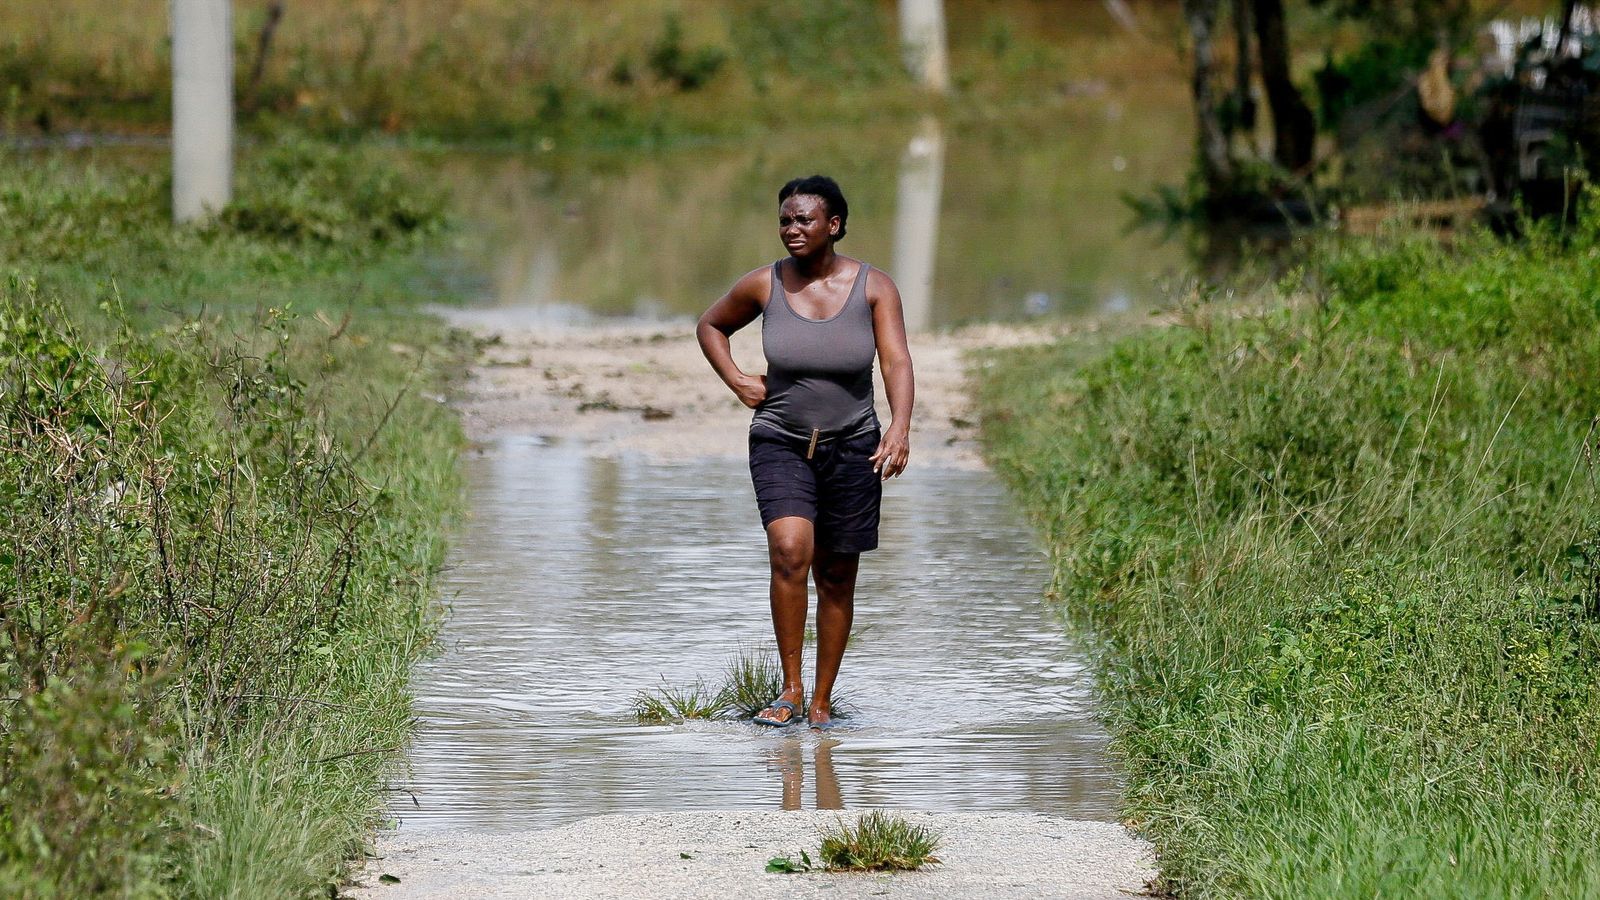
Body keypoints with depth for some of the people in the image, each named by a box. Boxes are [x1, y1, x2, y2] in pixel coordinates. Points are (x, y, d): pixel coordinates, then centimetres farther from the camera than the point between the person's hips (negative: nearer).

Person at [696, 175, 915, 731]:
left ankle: (821, 702, 19)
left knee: (836, 579, 6)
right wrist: (737, 382, -1)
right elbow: (710, 326, 15)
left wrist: (900, 428, -35)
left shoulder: (874, 289, -7)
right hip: (780, 443, -1)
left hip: (852, 449, 1)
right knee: (790, 550, -23)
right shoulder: (764, 286, -4)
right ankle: (790, 688, -14)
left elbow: (897, 362, -18)